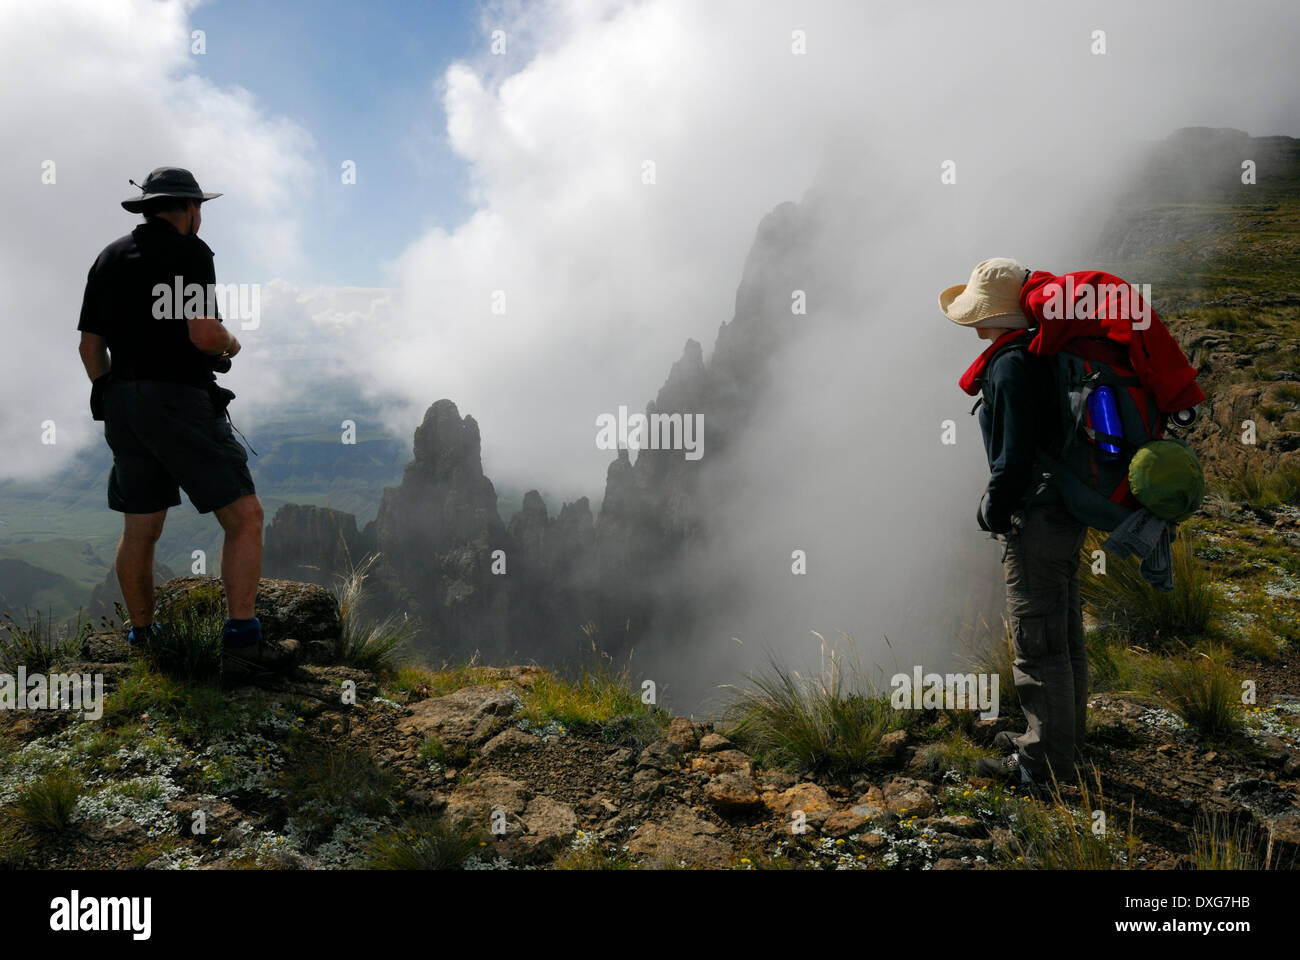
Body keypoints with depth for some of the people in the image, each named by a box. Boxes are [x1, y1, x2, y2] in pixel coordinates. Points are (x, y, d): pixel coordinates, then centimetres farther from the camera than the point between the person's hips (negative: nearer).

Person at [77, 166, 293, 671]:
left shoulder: (108, 257, 16)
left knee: (140, 529, 16)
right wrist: (230, 345, 4)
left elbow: (90, 345, 16)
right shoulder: (189, 251, -6)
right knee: (244, 516, -4)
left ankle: (141, 636, 24)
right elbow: (204, 334, -18)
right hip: (180, 402, -8)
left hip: (122, 404, 8)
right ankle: (242, 633, -10)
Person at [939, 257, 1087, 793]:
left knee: (1037, 639, -2)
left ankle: (1045, 763, 8)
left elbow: (1015, 455, -22)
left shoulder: (1011, 367, -18)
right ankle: (1064, 743, 32)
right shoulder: (1040, 356, 12)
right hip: (1065, 513, 10)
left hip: (1036, 521, -10)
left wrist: (993, 510, -8)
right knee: (1063, 634, 18)